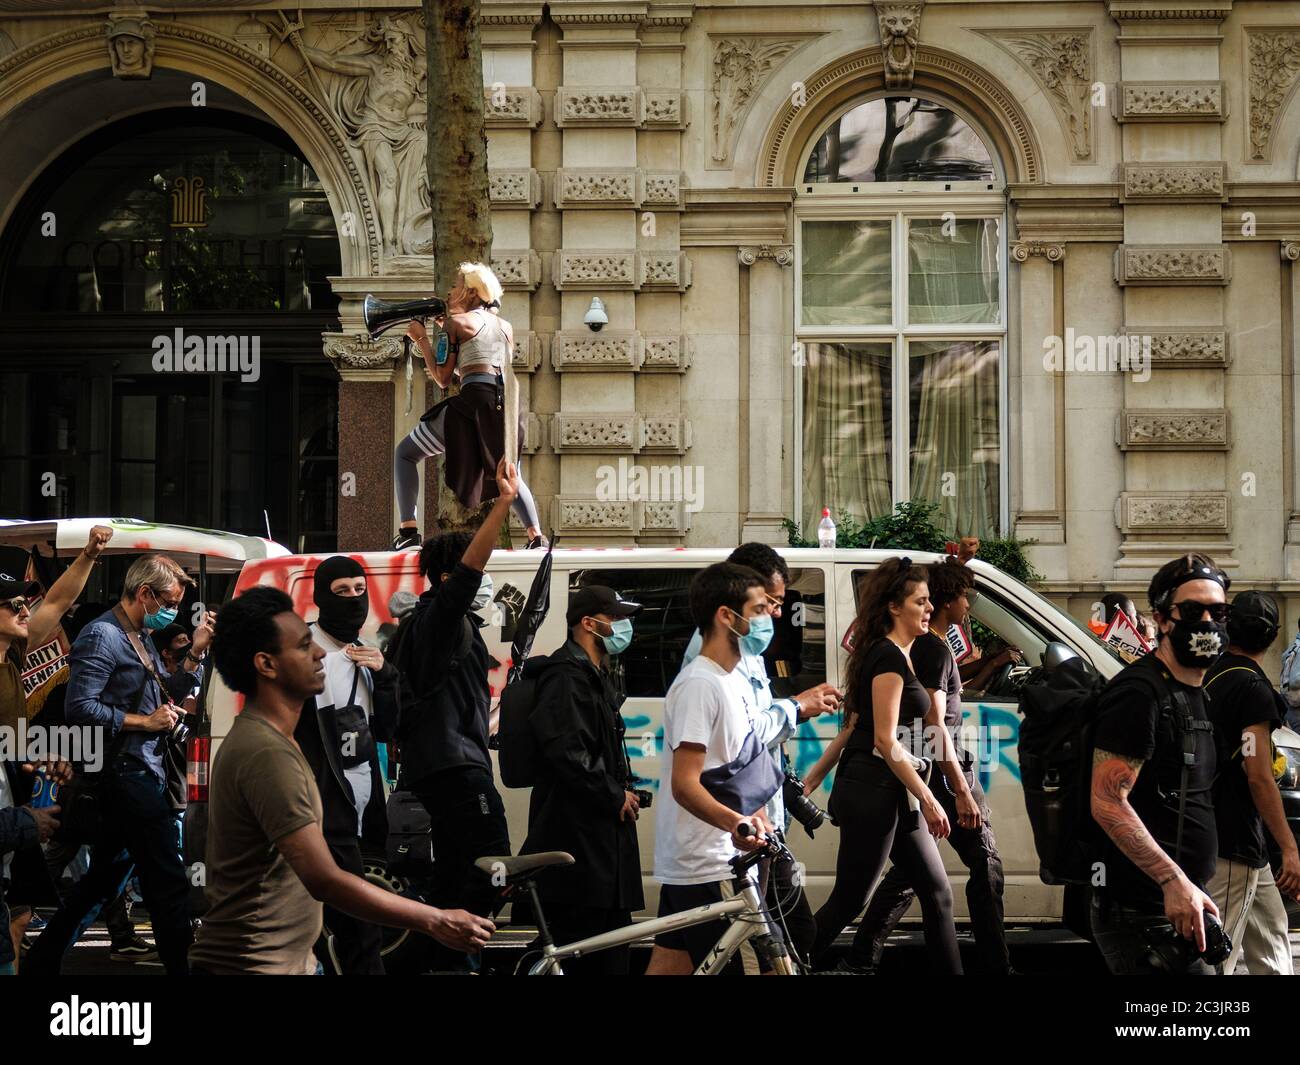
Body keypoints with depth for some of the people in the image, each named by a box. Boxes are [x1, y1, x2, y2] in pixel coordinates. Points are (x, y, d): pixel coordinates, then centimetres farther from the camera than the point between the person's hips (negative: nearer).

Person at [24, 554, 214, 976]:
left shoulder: (141, 638, 17)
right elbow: (80, 708, -20)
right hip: (128, 777, -10)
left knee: (103, 879, 16)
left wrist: (196, 652, 9)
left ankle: (42, 960, 23)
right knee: (168, 882, -7)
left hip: (142, 778, 10)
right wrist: (143, 722, -16)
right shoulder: (104, 635, -13)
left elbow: (165, 699, 20)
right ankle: (182, 966, -2)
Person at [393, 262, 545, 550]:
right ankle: (536, 535, 11)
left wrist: (422, 339, 14)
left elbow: (443, 379, 3)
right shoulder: (505, 326, 22)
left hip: (474, 402, -6)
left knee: (405, 453, 8)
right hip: (507, 404, 6)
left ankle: (408, 531, -6)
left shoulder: (458, 322, 5)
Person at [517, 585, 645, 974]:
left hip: (603, 838, 11)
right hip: (577, 841, -11)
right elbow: (566, 752, -24)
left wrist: (624, 791, 13)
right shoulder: (565, 678, -13)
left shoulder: (597, 678, 21)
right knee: (576, 946, -12)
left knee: (611, 956, 12)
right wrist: (615, 796, -14)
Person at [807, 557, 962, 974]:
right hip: (874, 793, -10)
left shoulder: (896, 656, 16)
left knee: (937, 893, 10)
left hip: (893, 796, 10)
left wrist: (814, 779, 19)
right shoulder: (889, 658, -14)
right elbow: (885, 740, -20)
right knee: (848, 901, -3)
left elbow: (851, 728, 18)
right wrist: (927, 798, -18)